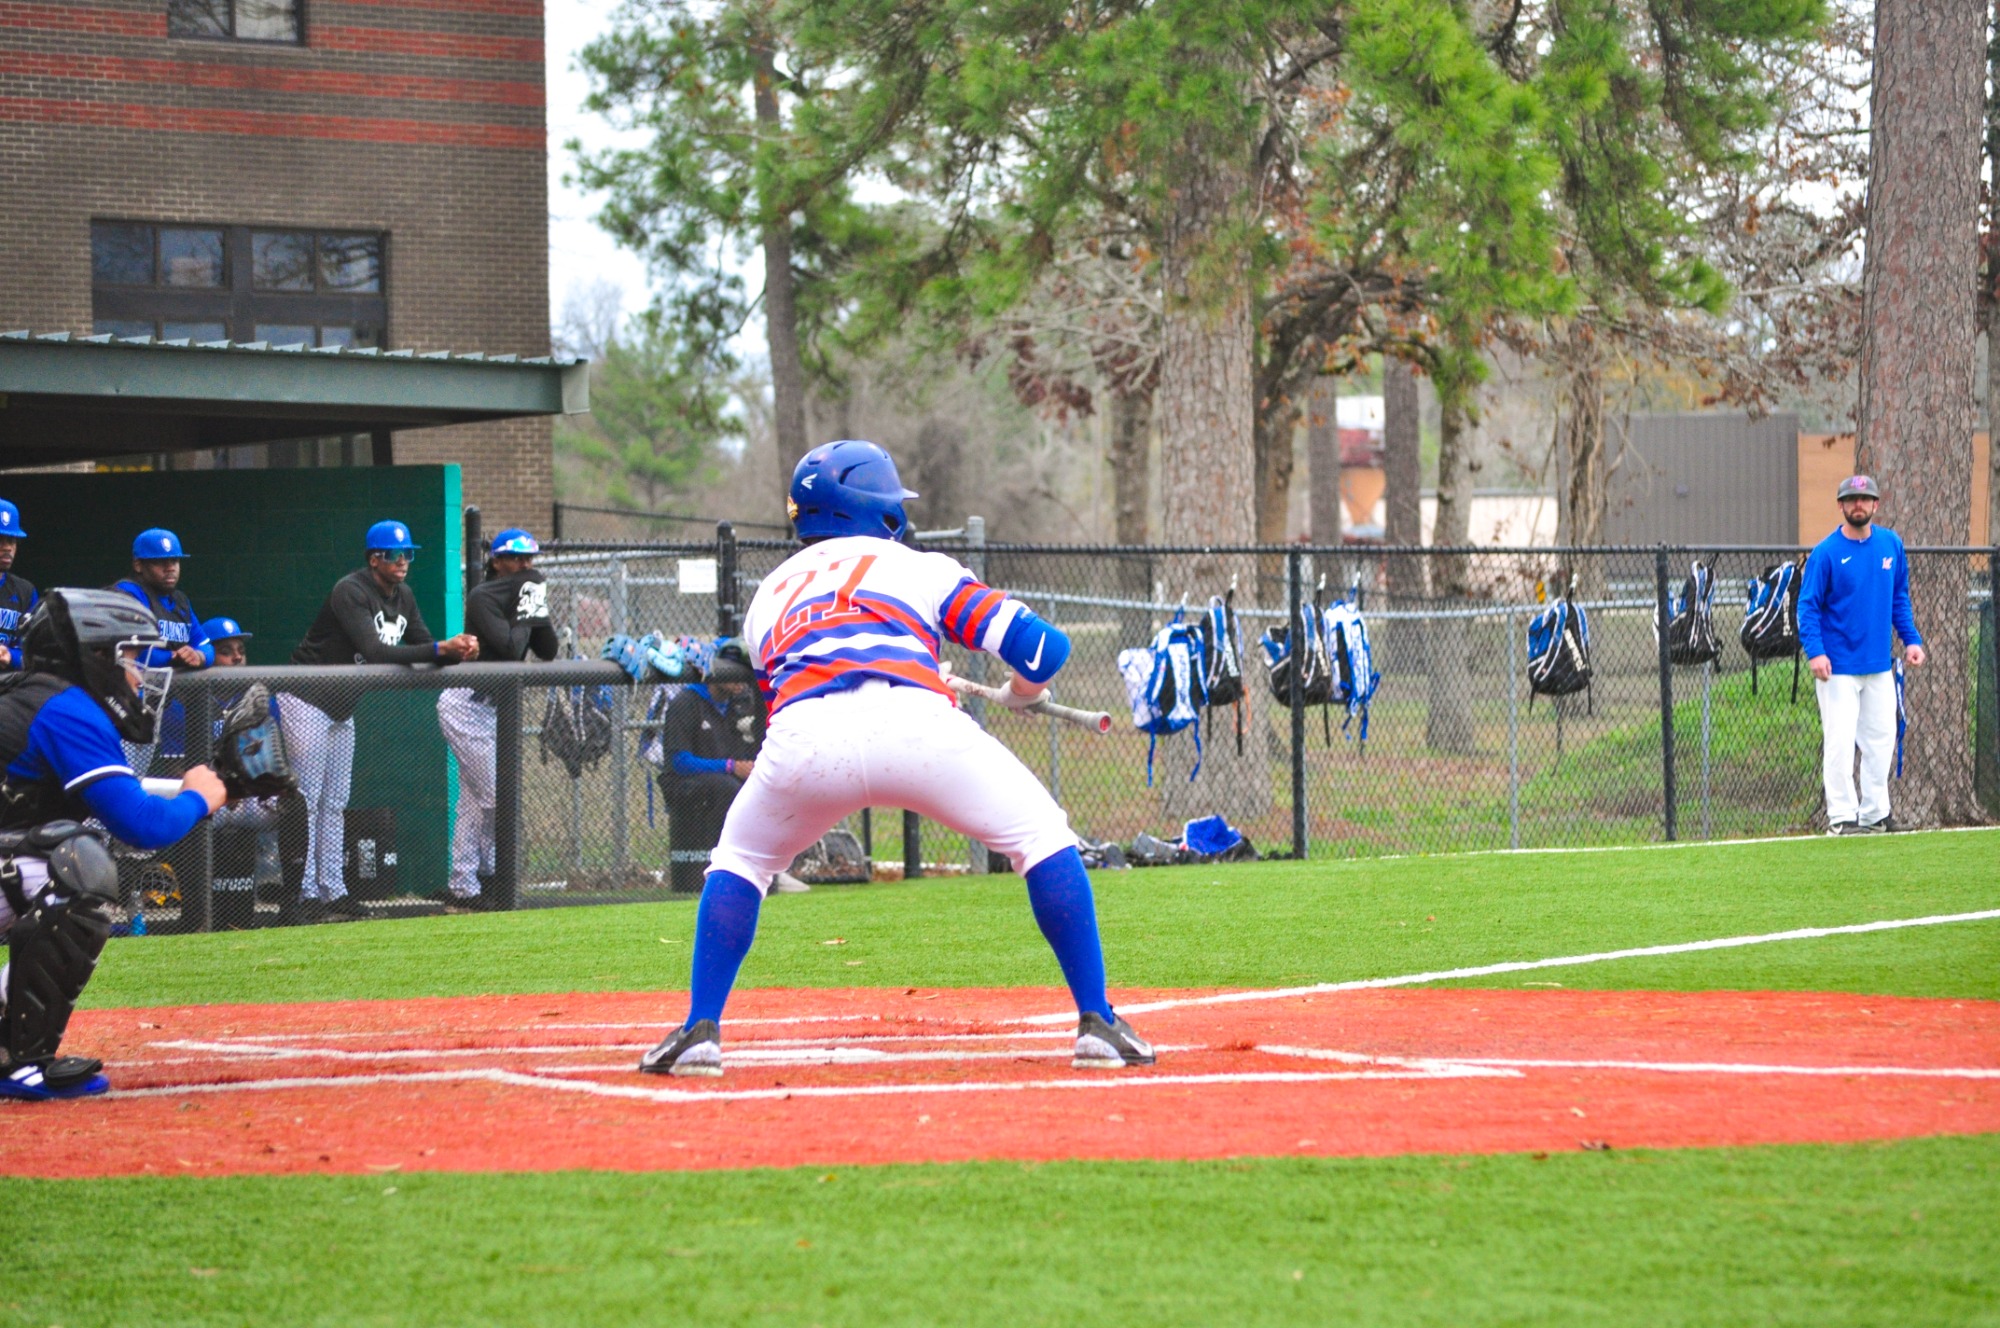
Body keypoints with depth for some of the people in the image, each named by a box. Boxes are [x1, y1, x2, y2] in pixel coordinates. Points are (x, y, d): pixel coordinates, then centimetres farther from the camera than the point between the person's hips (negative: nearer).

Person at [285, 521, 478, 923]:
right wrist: (441, 649, -38)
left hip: (342, 708, 9)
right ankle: (302, 894, -10)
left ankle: (331, 890, 15)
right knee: (308, 799, -9)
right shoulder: (351, 592, -23)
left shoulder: (403, 598, 5)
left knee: (336, 801, 11)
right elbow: (374, 652, -33)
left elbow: (425, 647, 2)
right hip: (308, 702, -9)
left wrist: (459, 650, -22)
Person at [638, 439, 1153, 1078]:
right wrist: (1018, 694, 43)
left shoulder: (769, 594, 35)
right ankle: (1097, 1023, 9)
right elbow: (1041, 648, 19)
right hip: (916, 723, -2)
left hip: (802, 737, 2)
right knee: (1042, 835, 16)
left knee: (740, 861, 29)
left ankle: (701, 1029, 16)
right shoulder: (921, 568, 28)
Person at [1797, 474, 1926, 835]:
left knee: (1881, 739, 10)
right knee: (1840, 741, -8)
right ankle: (1841, 817, -2)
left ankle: (1874, 815, 19)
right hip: (1839, 667, -5)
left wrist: (1911, 639, 8)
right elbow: (1808, 605, -10)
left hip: (1880, 664, 5)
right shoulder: (1826, 553, -9)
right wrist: (1814, 652, -21)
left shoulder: (1891, 544, 6)